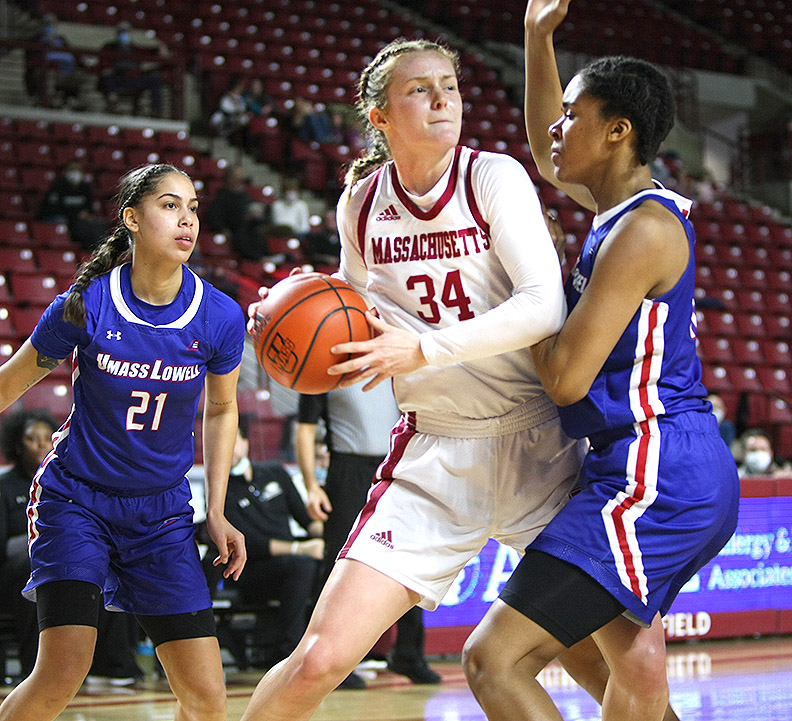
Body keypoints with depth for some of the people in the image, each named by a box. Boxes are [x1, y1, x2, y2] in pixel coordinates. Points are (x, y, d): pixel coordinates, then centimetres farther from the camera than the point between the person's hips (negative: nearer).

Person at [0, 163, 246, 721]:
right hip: (76, 498, -2)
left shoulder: (220, 318, -9)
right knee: (62, 675, -18)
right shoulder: (85, 306, -14)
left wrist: (217, 511, 4)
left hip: (163, 510, 2)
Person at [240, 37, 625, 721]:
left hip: (534, 444, -1)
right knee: (318, 661, -8)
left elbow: (545, 305, -19)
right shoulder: (360, 201, 2)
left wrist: (425, 350, -26)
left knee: (600, 657, -1)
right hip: (434, 454, 2)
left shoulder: (494, 176, -8)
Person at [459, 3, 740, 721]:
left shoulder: (642, 231, -17)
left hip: (654, 484, -11)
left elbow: (566, 378, -20)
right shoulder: (625, 202, 13)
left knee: (494, 661, -16)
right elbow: (547, 154, 33)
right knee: (629, 659, 28)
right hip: (693, 474, 11)